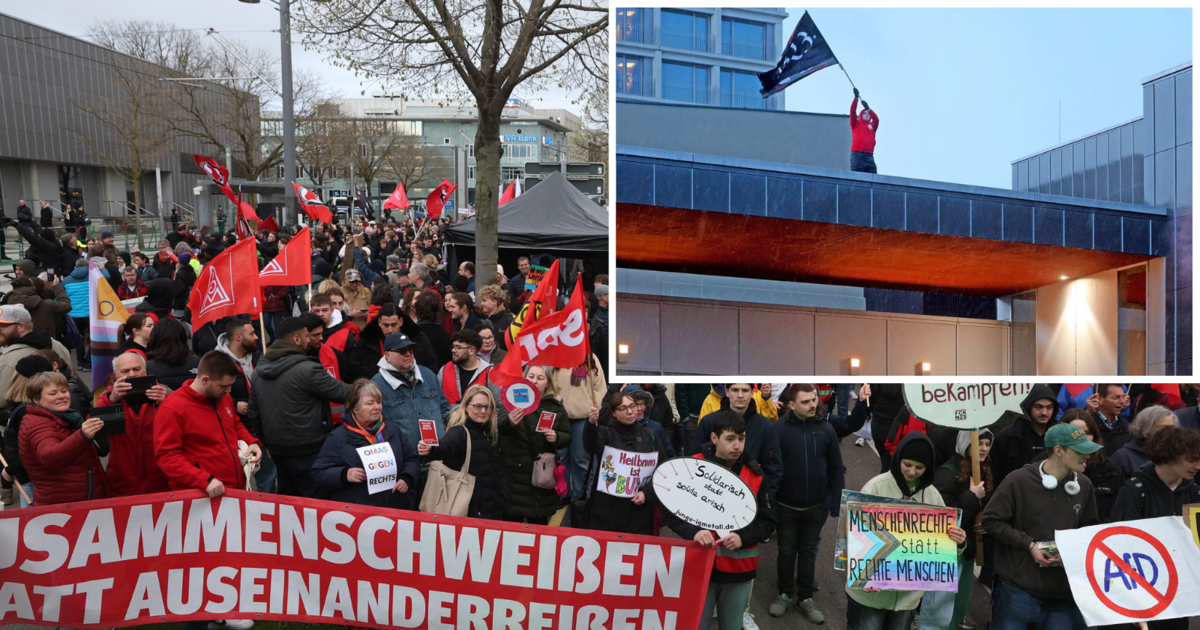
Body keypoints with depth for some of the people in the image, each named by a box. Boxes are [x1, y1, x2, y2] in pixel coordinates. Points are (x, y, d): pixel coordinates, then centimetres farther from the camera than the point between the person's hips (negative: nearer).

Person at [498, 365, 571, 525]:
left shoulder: (556, 406, 5)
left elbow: (567, 436, 12)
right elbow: (498, 428, -20)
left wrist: (557, 437, -11)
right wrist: (510, 423, -43)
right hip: (515, 473, -2)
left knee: (539, 524, 13)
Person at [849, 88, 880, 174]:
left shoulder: (872, 126, 20)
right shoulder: (856, 124, 15)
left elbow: (876, 119, 1)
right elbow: (852, 112, 2)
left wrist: (868, 108, -9)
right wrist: (856, 97, -7)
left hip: (869, 154, 3)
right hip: (857, 153, -3)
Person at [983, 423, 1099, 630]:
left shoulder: (1083, 484, 4)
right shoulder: (1019, 480, -11)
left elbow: (1090, 527, 17)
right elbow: (991, 520, -7)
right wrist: (1029, 544, -14)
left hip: (1065, 593, 4)